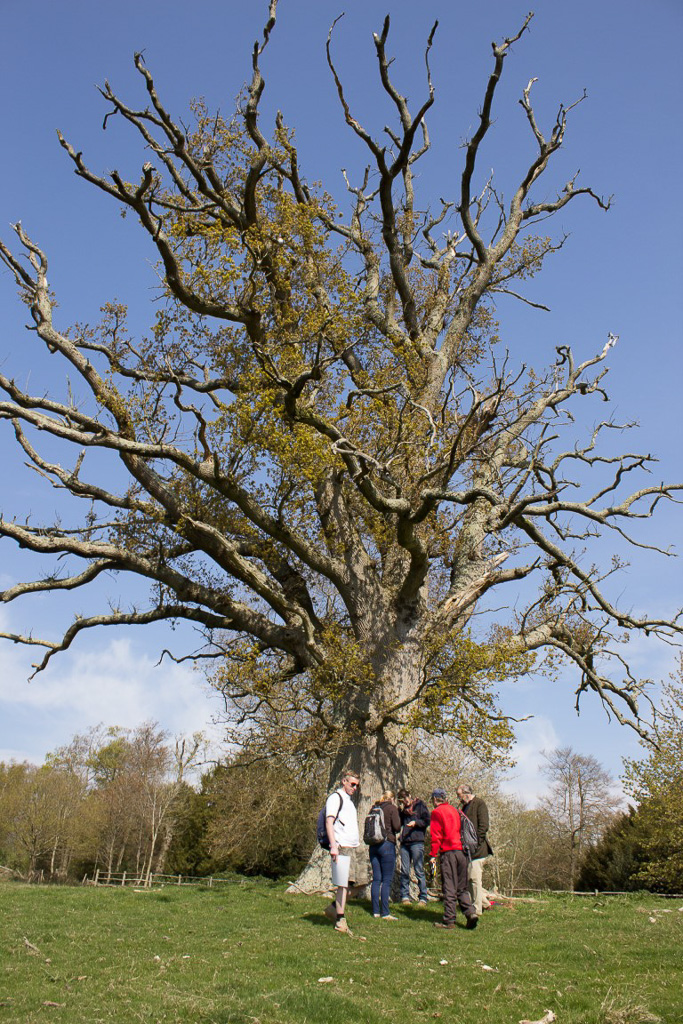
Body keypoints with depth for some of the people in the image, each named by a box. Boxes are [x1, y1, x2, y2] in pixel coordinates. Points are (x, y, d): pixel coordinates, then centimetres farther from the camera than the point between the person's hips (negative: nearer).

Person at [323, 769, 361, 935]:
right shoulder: (335, 797, -6)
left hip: (352, 847, 9)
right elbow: (329, 822, -14)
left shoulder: (349, 800, 22)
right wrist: (333, 846, -22)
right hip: (342, 847, -9)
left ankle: (333, 908, 23)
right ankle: (340, 921, 2)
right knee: (343, 884, -6)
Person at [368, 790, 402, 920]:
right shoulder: (392, 808, -3)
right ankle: (385, 913, -5)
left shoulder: (374, 808, 12)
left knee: (376, 879, 9)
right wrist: (397, 815, 8)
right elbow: (397, 827, -9)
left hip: (373, 845, 6)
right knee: (387, 880, -3)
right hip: (387, 844, -6)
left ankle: (376, 911, 11)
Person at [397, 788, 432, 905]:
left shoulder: (420, 805, 3)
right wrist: (401, 811, 7)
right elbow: (399, 824, 21)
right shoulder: (403, 809, 19)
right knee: (404, 871, 4)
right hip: (404, 842, 5)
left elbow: (427, 821, -1)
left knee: (419, 871, -3)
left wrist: (415, 822, -15)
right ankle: (405, 896, 13)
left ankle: (423, 897, 4)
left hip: (417, 842, -5)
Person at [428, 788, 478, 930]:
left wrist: (433, 854, -5)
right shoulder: (454, 810, 17)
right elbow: (460, 830, 17)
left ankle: (449, 920, 1)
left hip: (448, 852, -6)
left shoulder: (437, 812, -2)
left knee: (449, 887, -1)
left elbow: (436, 836, -8)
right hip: (461, 850, 6)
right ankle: (470, 912, -2)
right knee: (462, 887, 13)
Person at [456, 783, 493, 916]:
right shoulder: (464, 806, 18)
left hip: (477, 849, -8)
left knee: (474, 878, -5)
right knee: (468, 878, 10)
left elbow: (483, 826, -14)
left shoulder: (479, 804, -8)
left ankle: (477, 909, 4)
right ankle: (484, 902, 24)